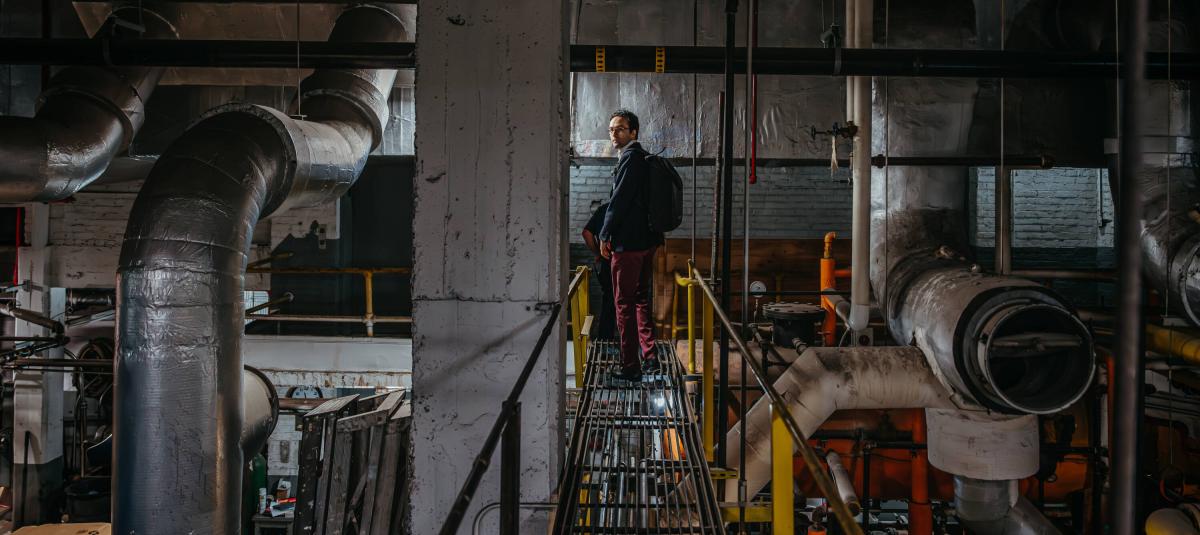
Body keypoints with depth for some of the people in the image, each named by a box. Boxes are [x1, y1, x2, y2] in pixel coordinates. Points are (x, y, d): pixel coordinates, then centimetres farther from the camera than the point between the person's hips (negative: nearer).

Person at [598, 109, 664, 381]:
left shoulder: (630, 157, -14)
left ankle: (630, 366, -1)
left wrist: (605, 235, -10)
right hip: (647, 239, 10)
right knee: (642, 299, 17)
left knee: (624, 303, -4)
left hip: (628, 241, -10)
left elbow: (620, 199, -18)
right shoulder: (645, 158, 16)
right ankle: (649, 356, 18)